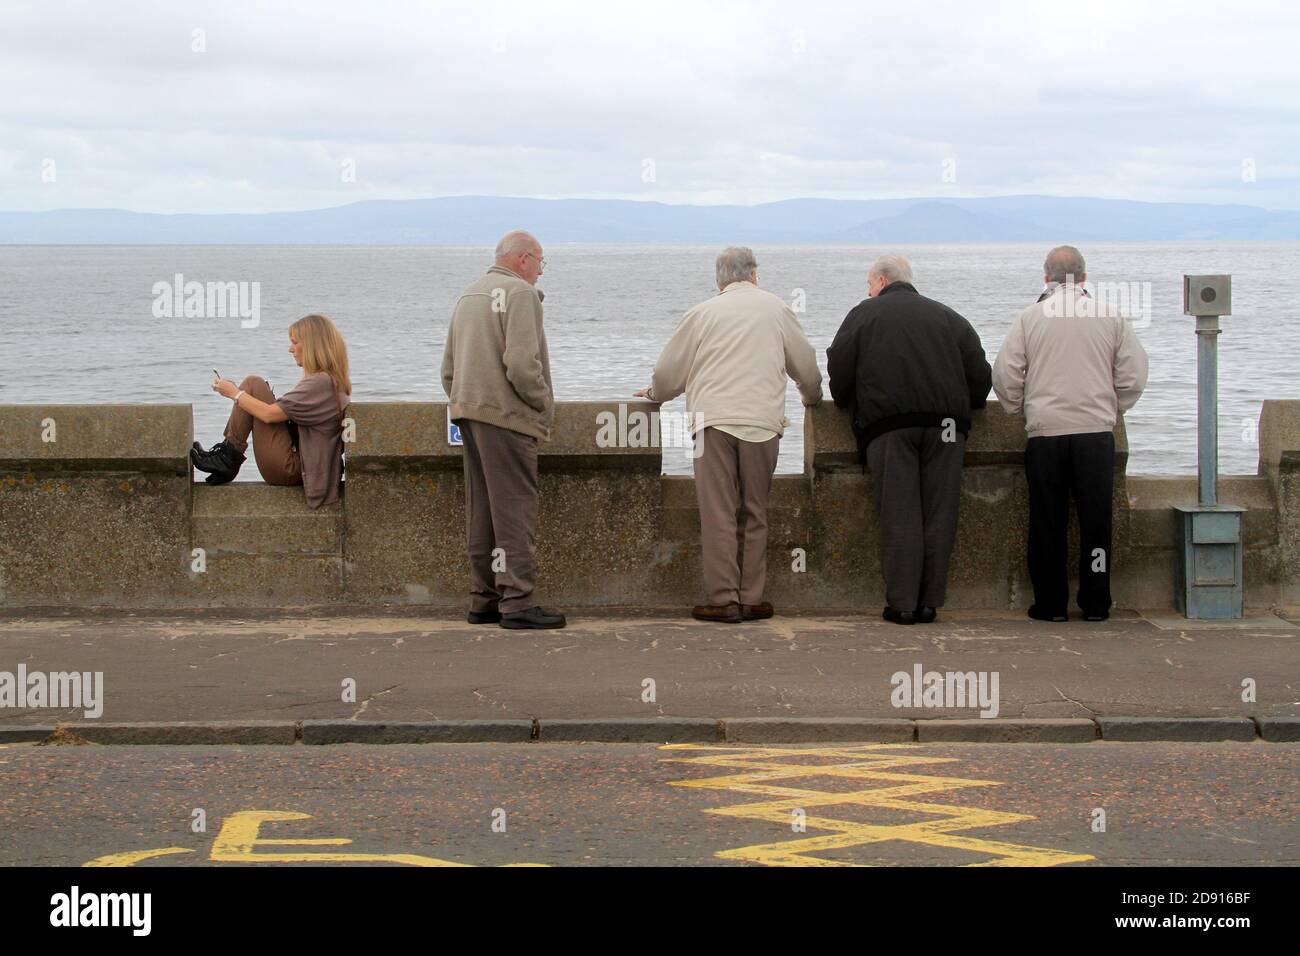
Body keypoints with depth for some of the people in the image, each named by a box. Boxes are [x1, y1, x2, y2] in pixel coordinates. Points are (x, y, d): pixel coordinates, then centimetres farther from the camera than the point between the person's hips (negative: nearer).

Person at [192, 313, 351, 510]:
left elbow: (269, 414, -19)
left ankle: (228, 458, -2)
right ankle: (226, 463, 12)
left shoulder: (321, 382, -18)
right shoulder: (335, 381, 13)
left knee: (253, 384, -9)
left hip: (292, 469, -10)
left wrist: (234, 393, -4)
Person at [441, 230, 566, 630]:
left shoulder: (468, 294, 19)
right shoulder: (521, 293, -10)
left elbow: (449, 366, 21)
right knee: (514, 509, -7)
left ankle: (483, 600, 14)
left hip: (469, 412, 9)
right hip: (506, 415, -9)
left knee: (482, 512, 11)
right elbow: (522, 364, -20)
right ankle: (518, 602, -9)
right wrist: (545, 405, -7)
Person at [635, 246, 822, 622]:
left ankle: (722, 600, -4)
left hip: (714, 420, -1)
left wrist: (653, 394, 37)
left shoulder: (702, 313, 9)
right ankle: (751, 599, 7)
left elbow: (668, 372, 15)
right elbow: (806, 368, 20)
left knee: (718, 514, -1)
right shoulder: (776, 309, 13)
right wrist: (812, 398, 41)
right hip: (762, 422, 1)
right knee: (754, 514, 8)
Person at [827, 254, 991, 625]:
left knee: (899, 515, -4)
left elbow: (839, 372, 6)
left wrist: (849, 405, 22)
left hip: (889, 424, -3)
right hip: (946, 425, 3)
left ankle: (902, 603, -6)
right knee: (939, 513, 3)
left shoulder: (864, 314, 11)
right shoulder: (947, 317, 20)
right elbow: (980, 372, 16)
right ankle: (929, 602, 3)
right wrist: (965, 407, 28)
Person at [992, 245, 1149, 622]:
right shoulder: (1111, 316, 4)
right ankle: (1096, 603, 10)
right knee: (1096, 521, 7)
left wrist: (1020, 409, 17)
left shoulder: (1029, 318, 2)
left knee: (1048, 524, 6)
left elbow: (1005, 375, 0)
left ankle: (1051, 604, 9)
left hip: (1044, 433, 0)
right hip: (1097, 432, 1)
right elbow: (1133, 375, 5)